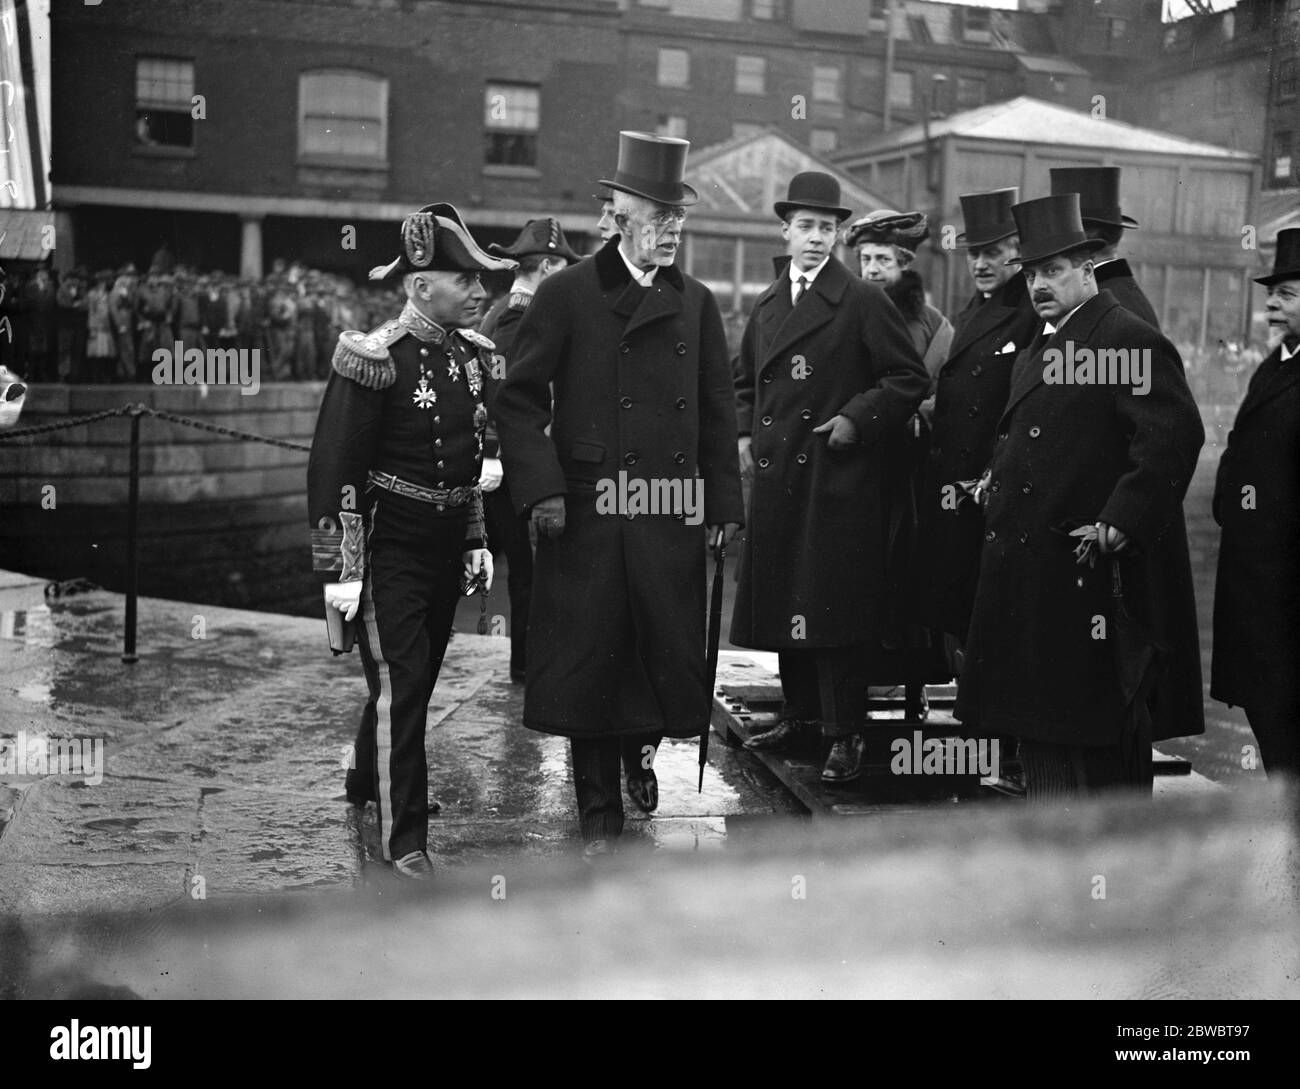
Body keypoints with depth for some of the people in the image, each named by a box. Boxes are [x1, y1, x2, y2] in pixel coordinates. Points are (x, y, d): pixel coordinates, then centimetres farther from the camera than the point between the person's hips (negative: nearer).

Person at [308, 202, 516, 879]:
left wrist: (478, 541, 18)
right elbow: (332, 468, -16)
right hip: (389, 548, -7)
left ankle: (366, 783, 42)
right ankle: (404, 839, 3)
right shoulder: (376, 359, -16)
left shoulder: (473, 354, 7)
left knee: (417, 678, 18)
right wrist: (338, 572, -17)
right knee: (400, 685, -6)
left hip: (447, 548, 7)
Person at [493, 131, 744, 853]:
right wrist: (541, 488, -11)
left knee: (671, 654, 4)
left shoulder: (697, 304, 13)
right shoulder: (567, 295, 1)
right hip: (587, 514, -3)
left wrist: (725, 502, 9)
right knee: (590, 663, 2)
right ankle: (599, 812, 14)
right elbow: (520, 400, -1)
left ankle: (648, 752, 33)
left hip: (674, 516, 3)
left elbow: (717, 412, 16)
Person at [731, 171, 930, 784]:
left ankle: (845, 735, 1)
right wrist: (744, 434, 13)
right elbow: (744, 377, 27)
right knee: (781, 598, 11)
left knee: (835, 605, -6)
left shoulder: (863, 302, -4)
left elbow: (909, 381, -4)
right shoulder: (767, 305, 15)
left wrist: (856, 419, -14)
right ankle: (800, 715, 25)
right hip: (776, 475, 6)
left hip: (839, 478, -6)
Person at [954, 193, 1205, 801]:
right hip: (1028, 573, 9)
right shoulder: (1036, 352, 19)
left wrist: (1120, 523, -22)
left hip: (1092, 575, -9)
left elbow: (1173, 438, -20)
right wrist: (997, 479, 13)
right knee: (1039, 728, 14)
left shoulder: (1131, 341, -10)